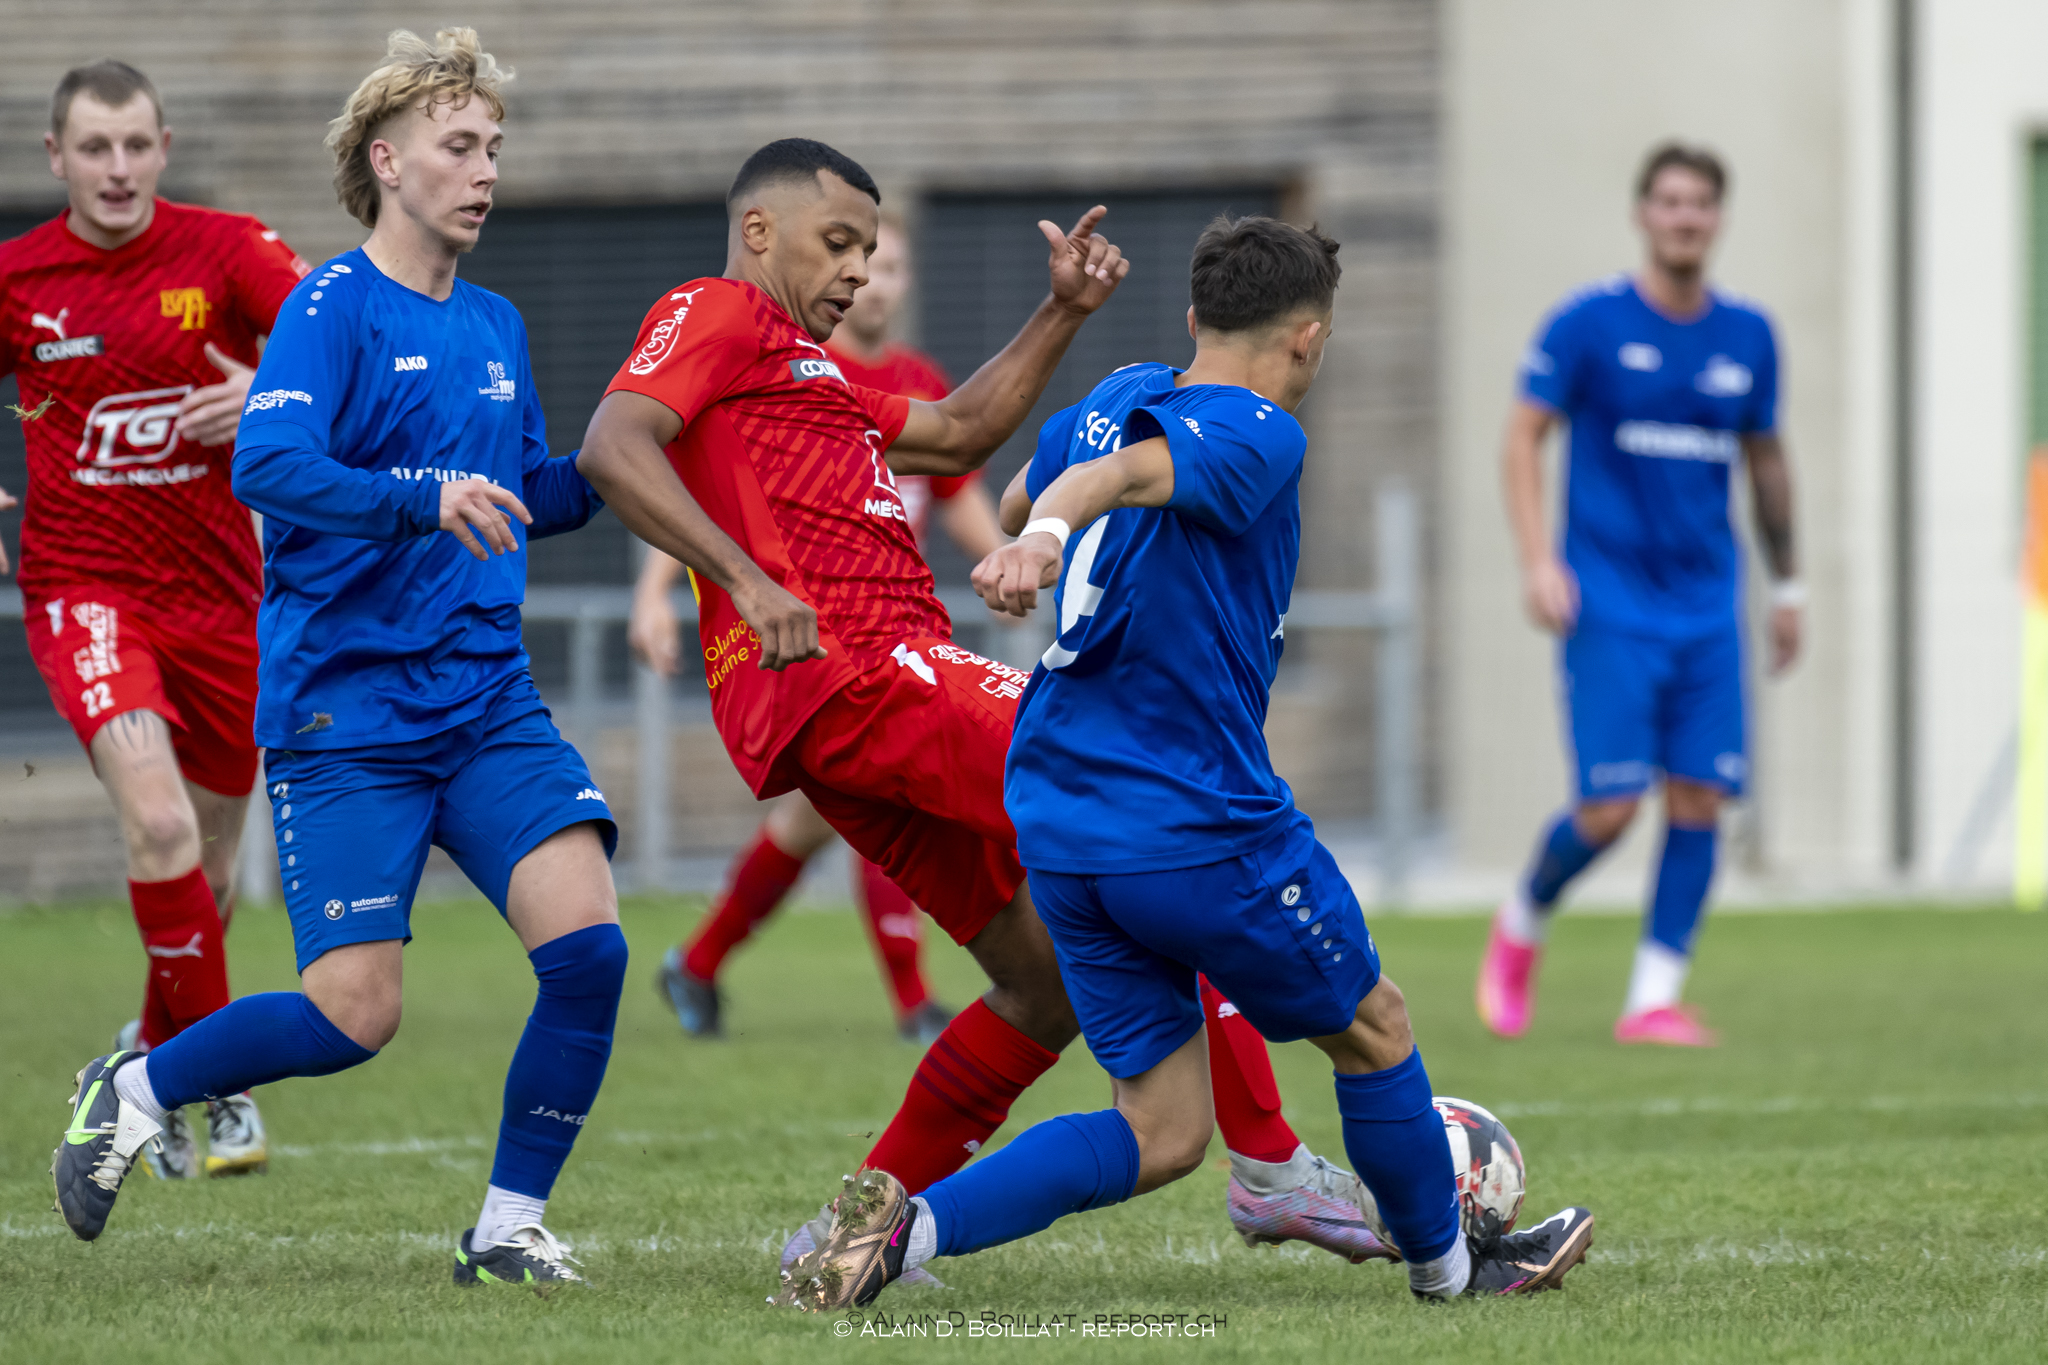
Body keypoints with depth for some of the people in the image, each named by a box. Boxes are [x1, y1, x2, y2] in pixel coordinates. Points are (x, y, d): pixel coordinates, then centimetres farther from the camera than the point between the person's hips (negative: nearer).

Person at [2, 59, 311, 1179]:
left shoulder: (224, 250, -4)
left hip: (215, 592, 2)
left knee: (207, 858, 12)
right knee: (158, 820, -23)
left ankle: (154, 1056, 39)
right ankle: (225, 1082, -12)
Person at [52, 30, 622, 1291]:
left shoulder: (495, 327, 14)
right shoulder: (333, 308, -8)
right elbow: (266, 466, -23)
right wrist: (423, 498, -36)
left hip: (487, 702, 6)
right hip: (345, 711, -6)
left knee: (587, 940, -15)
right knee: (354, 1015, -10)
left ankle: (511, 1226, 0)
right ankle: (132, 1092, 16)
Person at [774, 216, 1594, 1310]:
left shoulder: (1120, 398, 12)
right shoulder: (1259, 439, -12)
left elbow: (1028, 484, 30)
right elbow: (1119, 475, -31)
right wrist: (1042, 542, -50)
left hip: (1056, 829, 8)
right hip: (1200, 831, -8)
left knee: (1163, 1134, 8)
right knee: (1373, 1033, 17)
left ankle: (908, 1223, -10)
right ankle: (1449, 1264, 34)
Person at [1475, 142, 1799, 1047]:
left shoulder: (1748, 336, 8)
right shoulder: (1588, 324, -5)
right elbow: (1524, 436, -3)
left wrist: (1787, 584, 21)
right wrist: (1538, 559, -14)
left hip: (1707, 607, 4)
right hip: (1609, 603, -4)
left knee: (1700, 797, -5)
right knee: (1610, 808, -10)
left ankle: (1655, 1000, 2)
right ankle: (1523, 923, 19)